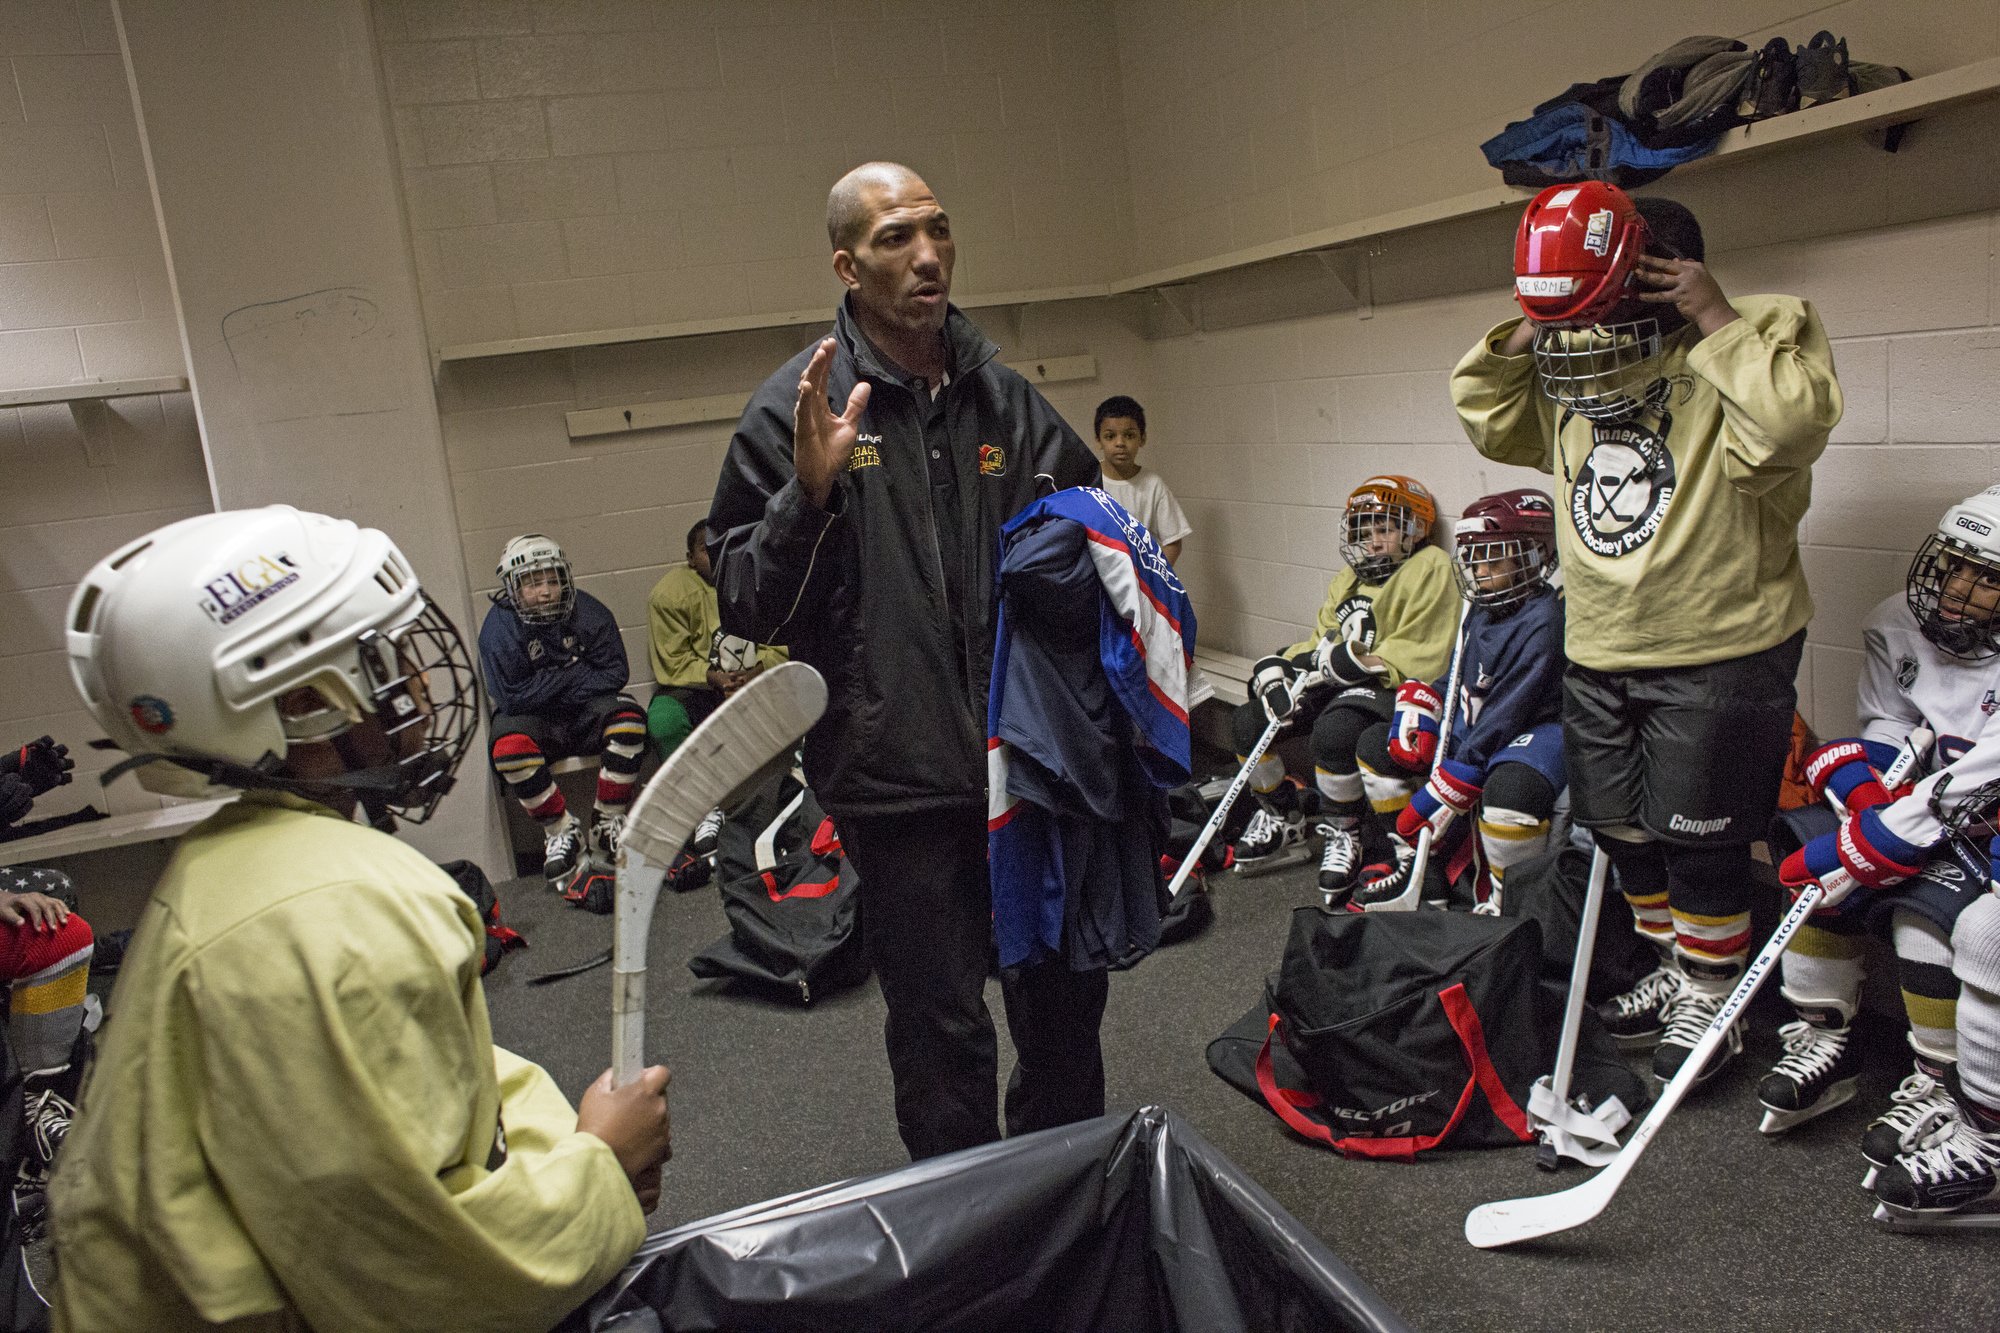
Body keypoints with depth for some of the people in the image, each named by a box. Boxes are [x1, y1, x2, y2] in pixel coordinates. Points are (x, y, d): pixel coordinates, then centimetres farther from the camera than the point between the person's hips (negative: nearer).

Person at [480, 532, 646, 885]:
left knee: (627, 716, -28)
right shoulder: (499, 628, -13)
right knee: (508, 743, -34)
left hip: (585, 714, 2)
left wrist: (551, 686, -16)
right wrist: (574, 675, -17)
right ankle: (561, 830, -14)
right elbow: (512, 697, -19)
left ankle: (607, 823, -14)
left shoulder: (589, 612, -7)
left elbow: (614, 674, -8)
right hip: (533, 722, -2)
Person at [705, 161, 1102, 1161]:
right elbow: (744, 606, -9)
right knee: (943, 1040, 7)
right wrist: (809, 491, -23)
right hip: (901, 777, -5)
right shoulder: (795, 409, -6)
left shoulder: (1004, 396, 7)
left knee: (1067, 1004, 19)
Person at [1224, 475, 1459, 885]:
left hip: (1388, 687, -8)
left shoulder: (1429, 568, -6)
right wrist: (1281, 670, -7)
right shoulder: (1348, 580, 21)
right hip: (1334, 684, 8)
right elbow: (1322, 642, 15)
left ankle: (1342, 836, -14)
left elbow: (1419, 658, -15)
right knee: (1247, 719, -6)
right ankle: (1282, 821, 10)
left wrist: (1353, 662, -23)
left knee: (1333, 730, -37)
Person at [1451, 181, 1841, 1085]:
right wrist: (1525, 334, 0)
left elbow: (1789, 425, -29)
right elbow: (1490, 421, 15)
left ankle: (1712, 993, 23)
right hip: (1599, 652, 7)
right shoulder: (1566, 367, 7)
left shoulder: (1754, 340, -11)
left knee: (1700, 835, 1)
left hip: (1719, 648, -6)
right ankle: (1675, 966, 37)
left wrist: (1716, 321, -24)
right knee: (1621, 826, 16)